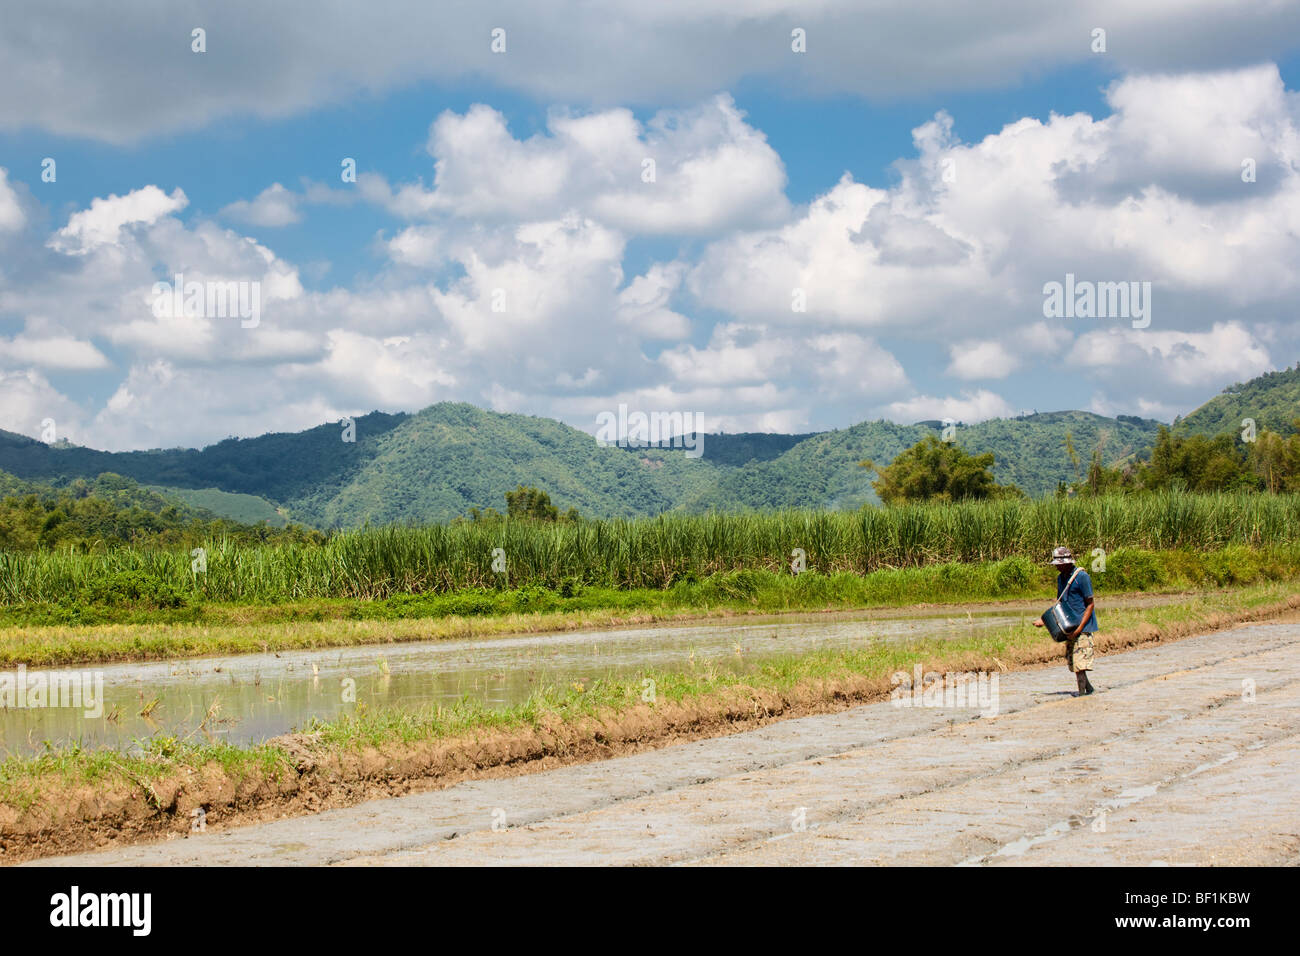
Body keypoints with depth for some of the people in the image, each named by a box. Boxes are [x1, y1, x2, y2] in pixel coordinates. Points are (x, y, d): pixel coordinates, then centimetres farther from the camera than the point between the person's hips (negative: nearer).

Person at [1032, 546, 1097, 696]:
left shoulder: (1082, 577, -12)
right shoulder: (1061, 578, 12)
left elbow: (1090, 605, -12)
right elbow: (1059, 606, 21)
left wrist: (1080, 628, -19)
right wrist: (1044, 621, 10)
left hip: (1083, 625, -8)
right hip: (1069, 627, 8)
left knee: (1079, 660, -12)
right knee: (1071, 660, 9)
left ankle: (1082, 691, -7)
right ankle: (1088, 687, 22)